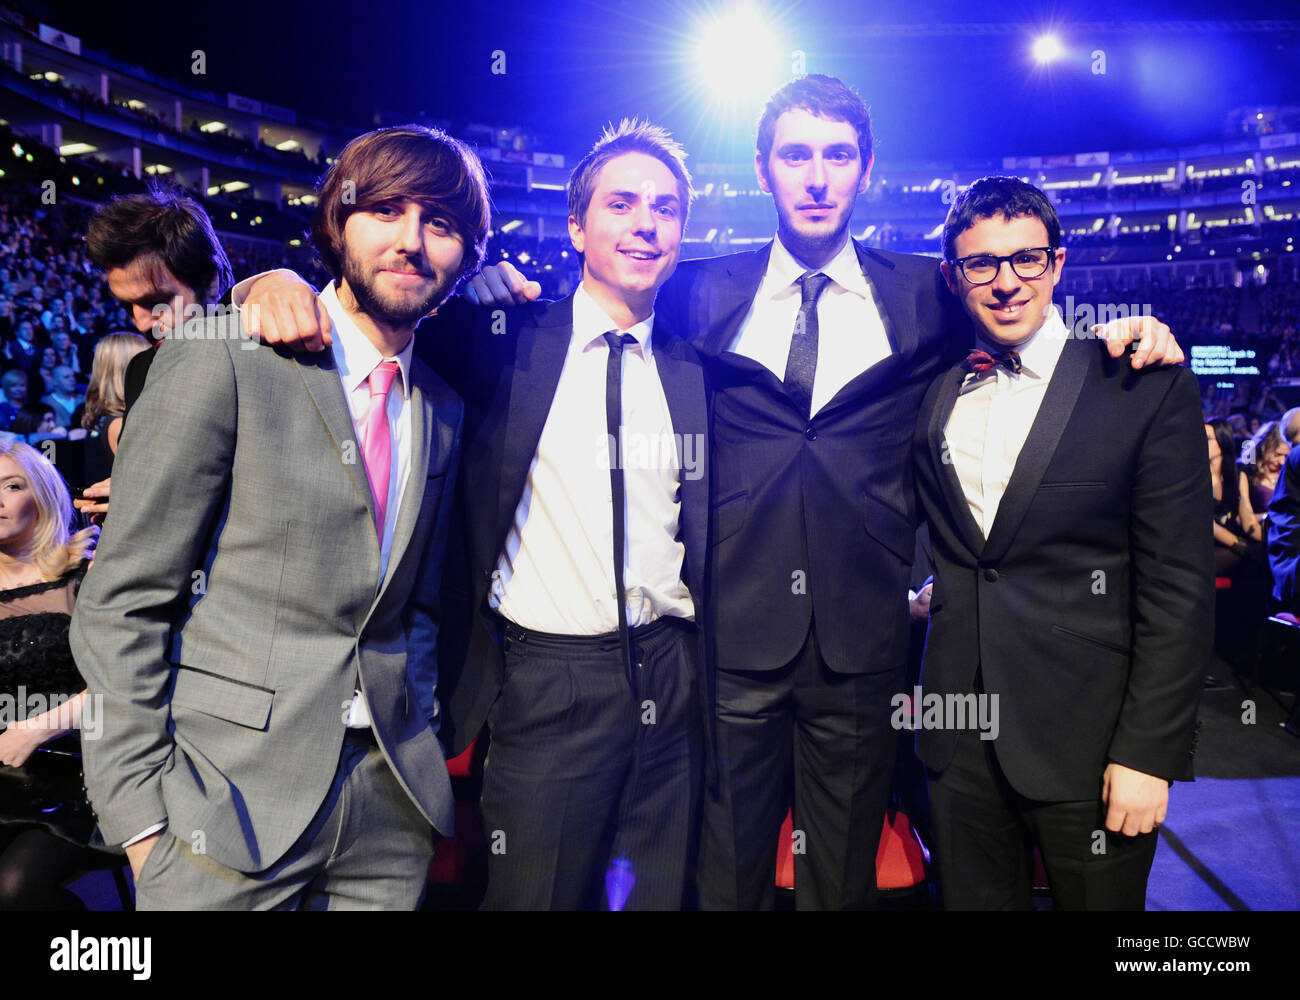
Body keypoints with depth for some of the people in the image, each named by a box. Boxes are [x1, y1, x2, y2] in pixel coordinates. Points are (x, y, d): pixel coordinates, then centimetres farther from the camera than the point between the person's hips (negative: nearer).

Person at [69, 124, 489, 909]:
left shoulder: (445, 407, 8)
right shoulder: (223, 359, -7)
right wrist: (142, 805, -10)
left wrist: (422, 739, 7)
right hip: (229, 799, -4)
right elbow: (122, 600, -8)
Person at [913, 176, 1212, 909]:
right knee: (973, 897, 15)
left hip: (1087, 741, -3)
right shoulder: (934, 397, 6)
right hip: (959, 736, 4)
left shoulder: (1149, 390, -5)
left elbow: (1179, 588, -8)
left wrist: (1149, 753, -11)